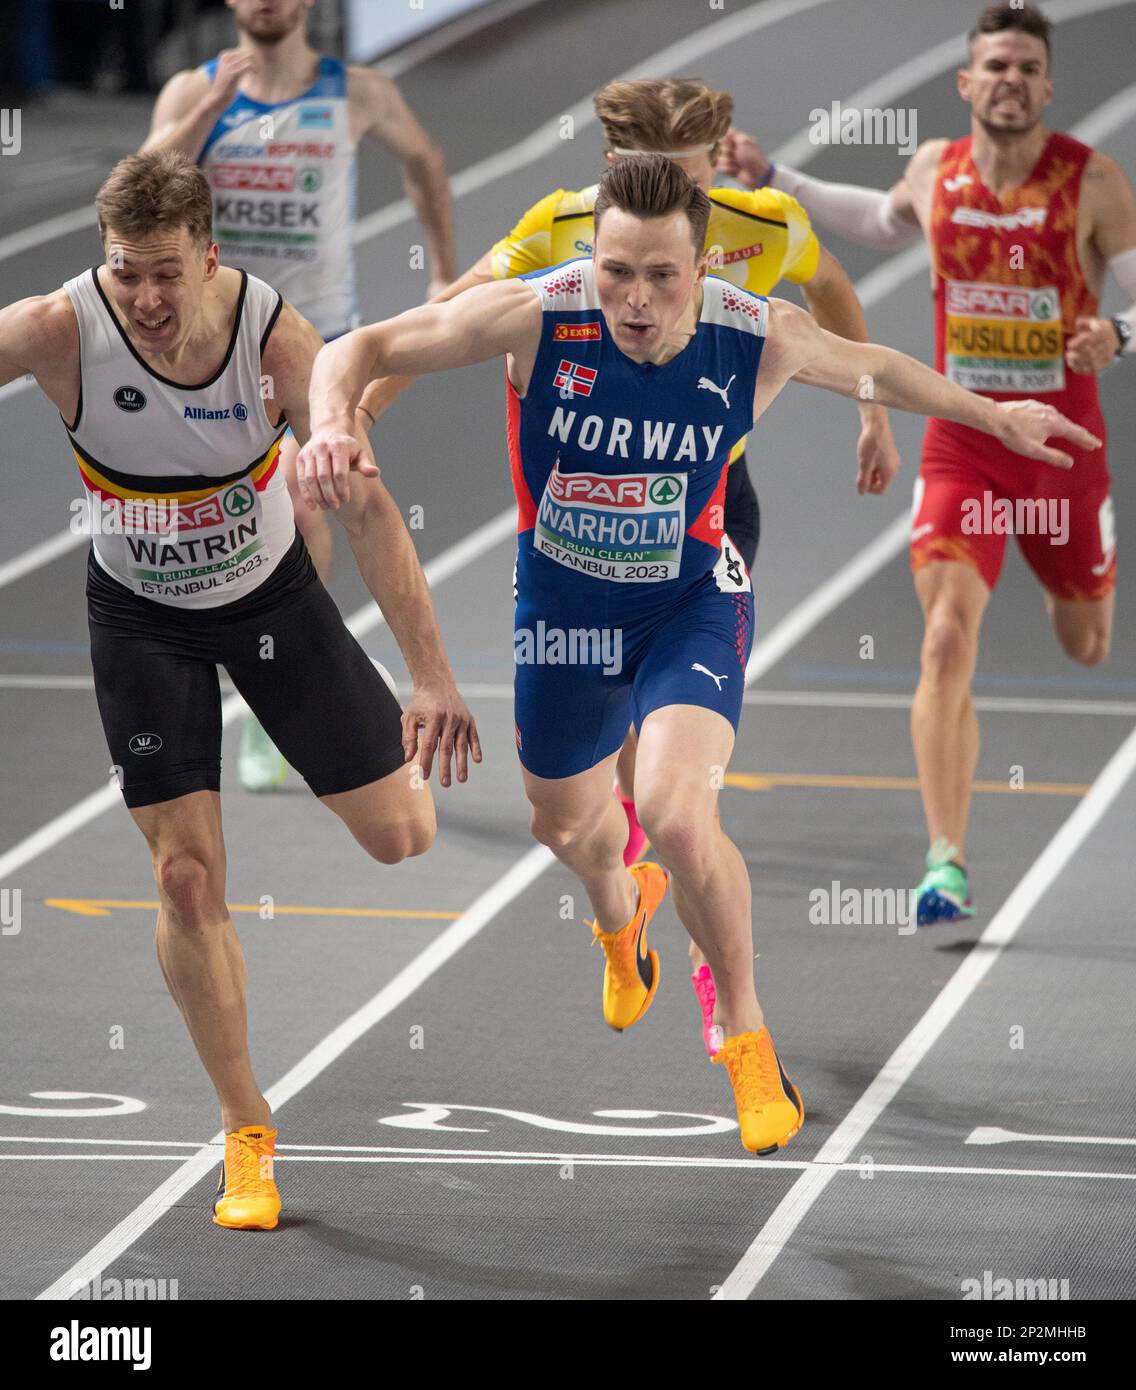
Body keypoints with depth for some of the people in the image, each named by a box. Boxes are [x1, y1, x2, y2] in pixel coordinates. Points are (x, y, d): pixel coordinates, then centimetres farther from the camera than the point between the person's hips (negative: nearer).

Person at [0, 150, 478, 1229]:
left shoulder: (276, 338, -27)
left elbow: (365, 505, -24)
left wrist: (433, 677, -27)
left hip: (272, 593, 0)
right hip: (141, 618, 0)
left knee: (398, 838, 2)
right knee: (187, 876, -6)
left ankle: (414, 755, 42)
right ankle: (245, 1132, 9)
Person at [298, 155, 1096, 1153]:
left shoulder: (758, 338, -23)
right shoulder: (536, 315, -27)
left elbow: (869, 368, 1)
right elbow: (359, 350, -20)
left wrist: (994, 416, 11)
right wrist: (333, 427, -41)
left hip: (692, 601, -2)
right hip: (562, 606, 2)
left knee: (677, 814, -26)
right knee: (566, 824, 23)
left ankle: (746, 1035, -1)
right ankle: (621, 918, 63)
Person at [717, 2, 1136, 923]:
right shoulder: (936, 170, 1)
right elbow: (889, 224, 25)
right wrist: (774, 181, 22)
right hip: (961, 447, 1)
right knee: (949, 643, -16)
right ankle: (948, 865, -16)